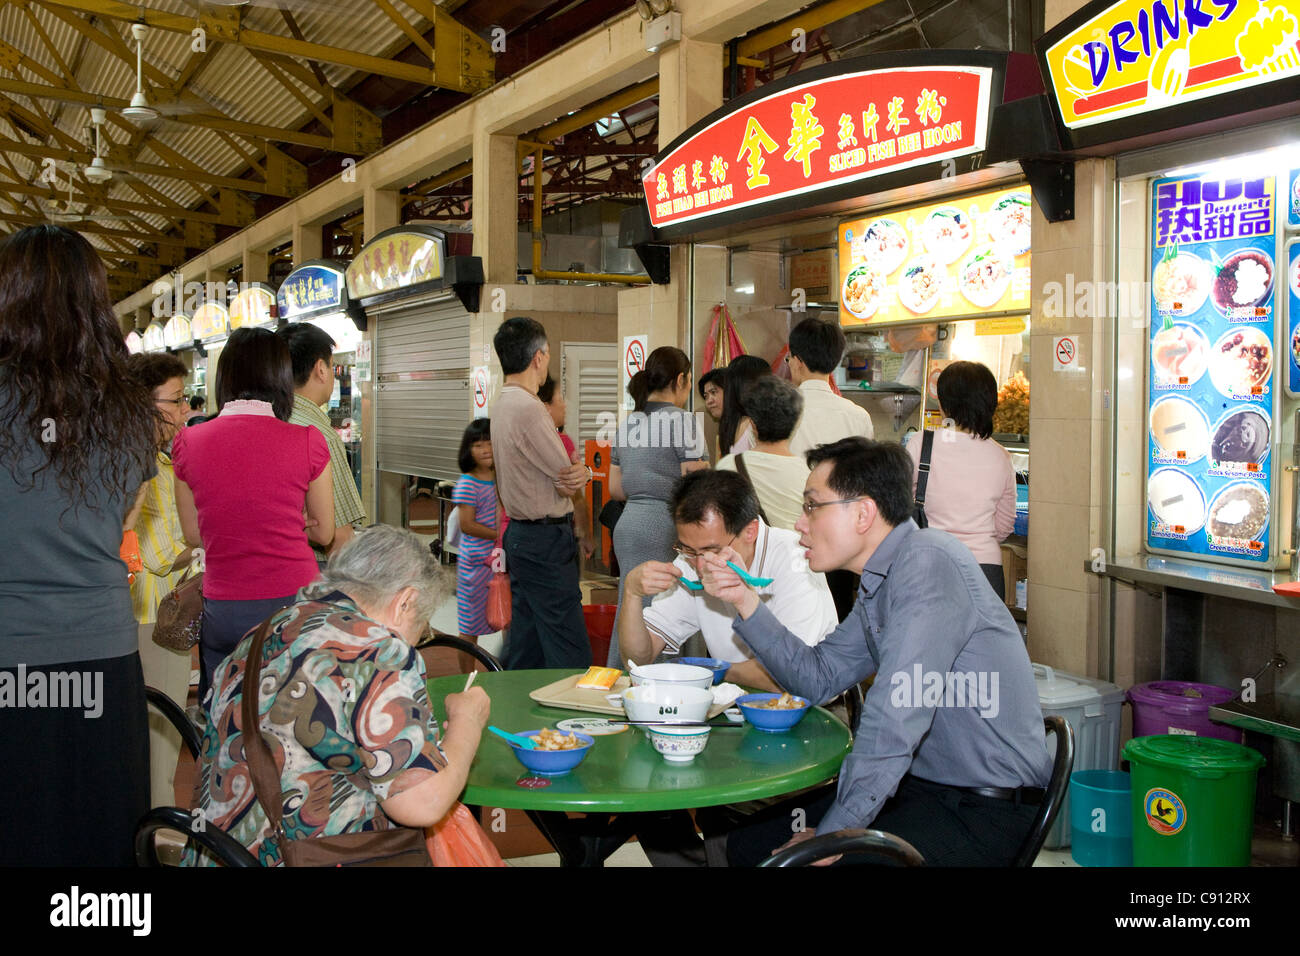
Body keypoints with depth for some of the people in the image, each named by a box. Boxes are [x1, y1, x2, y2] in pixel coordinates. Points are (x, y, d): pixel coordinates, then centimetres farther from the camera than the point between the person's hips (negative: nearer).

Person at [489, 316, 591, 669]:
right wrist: (586, 471, 7)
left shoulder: (503, 403, 12)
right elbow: (568, 481, -14)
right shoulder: (528, 408, -19)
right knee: (570, 655, -7)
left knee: (525, 645, 16)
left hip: (520, 534, 10)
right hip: (545, 541, -10)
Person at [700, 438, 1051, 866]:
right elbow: (818, 677, 16)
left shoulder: (928, 562, -22)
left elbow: (894, 721, -27)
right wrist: (745, 599, 5)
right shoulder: (878, 583, 10)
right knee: (749, 842, 7)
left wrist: (831, 834, -21)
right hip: (920, 784, 9)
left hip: (986, 812, -9)